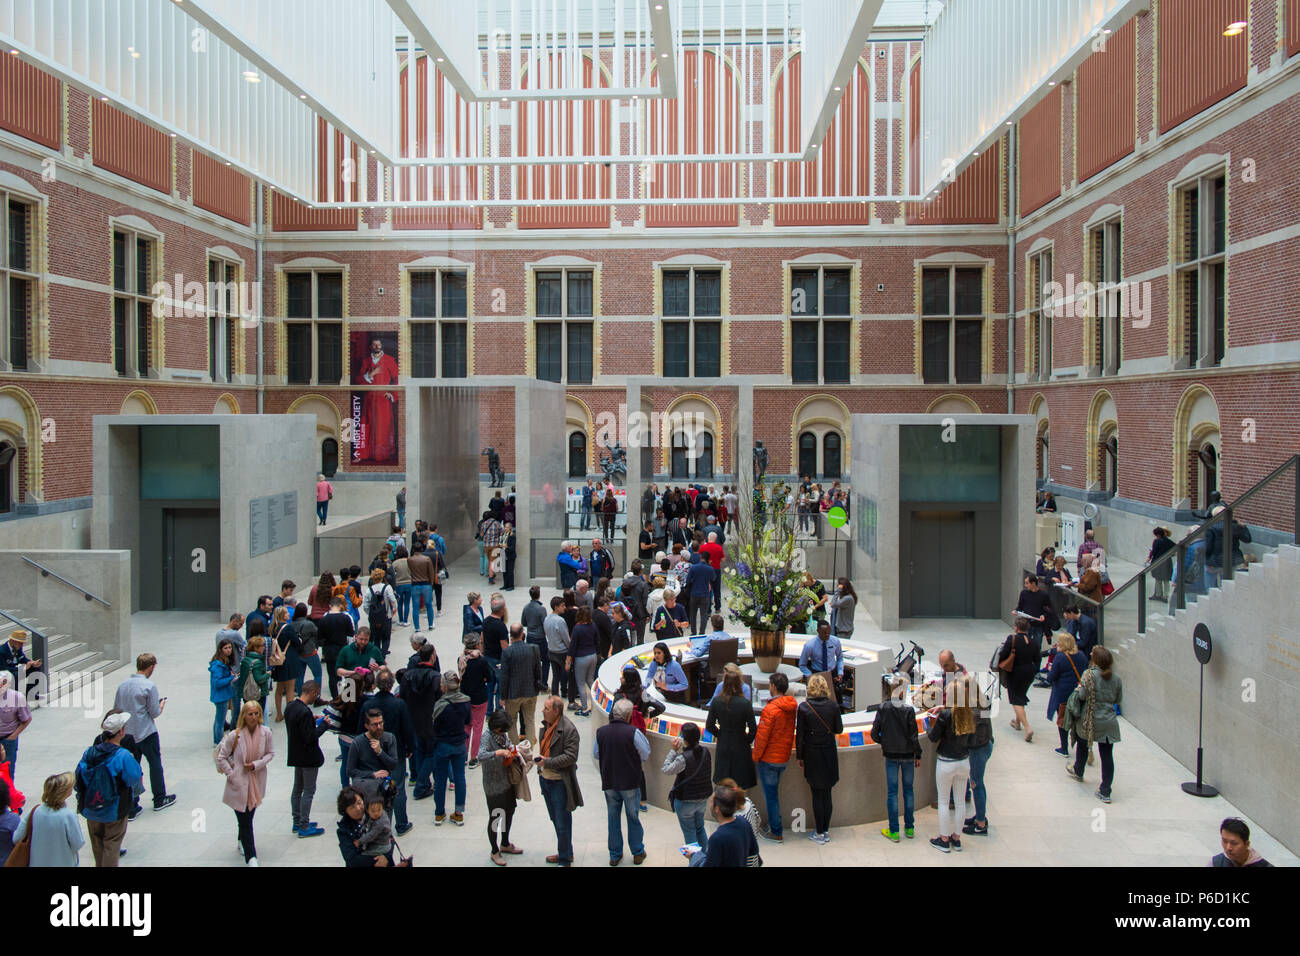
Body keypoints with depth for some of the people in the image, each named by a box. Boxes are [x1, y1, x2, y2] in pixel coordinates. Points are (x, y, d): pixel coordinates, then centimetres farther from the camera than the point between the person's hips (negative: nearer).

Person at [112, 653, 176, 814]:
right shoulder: (149, 686, -15)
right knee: (155, 764, 11)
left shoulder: (122, 684, 3)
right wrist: (162, 704, 7)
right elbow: (154, 713, -13)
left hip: (127, 734, 5)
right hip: (146, 733, -5)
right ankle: (160, 799, 21)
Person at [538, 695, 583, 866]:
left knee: (562, 822, 0)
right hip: (546, 780, 8)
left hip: (560, 782, -8)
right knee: (555, 819, 20)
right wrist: (540, 765, 13)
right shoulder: (546, 725, 6)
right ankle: (565, 852, 36)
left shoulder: (569, 729, -20)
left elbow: (571, 756, -23)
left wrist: (548, 762, -25)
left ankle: (565, 860, 13)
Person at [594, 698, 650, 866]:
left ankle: (615, 855, 24)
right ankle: (638, 853, 25)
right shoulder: (633, 732, -19)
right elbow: (646, 754, -8)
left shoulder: (601, 732, -8)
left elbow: (595, 754, 6)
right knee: (633, 817, 14)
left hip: (609, 783, 3)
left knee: (613, 818, 16)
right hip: (630, 782, -3)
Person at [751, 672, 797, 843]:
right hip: (784, 757, 7)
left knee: (770, 795, 3)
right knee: (774, 792, 21)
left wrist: (755, 757, -7)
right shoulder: (792, 707, 0)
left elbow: (762, 737, -18)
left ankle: (775, 832, 9)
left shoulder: (770, 709, -22)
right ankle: (773, 824, 31)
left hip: (769, 758, -7)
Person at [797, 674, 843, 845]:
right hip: (829, 753, 2)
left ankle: (820, 833, 10)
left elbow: (799, 734, -7)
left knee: (817, 795, 5)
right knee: (827, 793, 12)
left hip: (812, 755, -2)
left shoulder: (803, 708, -12)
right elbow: (839, 729, 3)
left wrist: (800, 757, 2)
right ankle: (826, 831, 20)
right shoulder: (833, 706, -6)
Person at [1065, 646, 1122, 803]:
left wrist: (1078, 689, 3)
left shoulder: (1089, 674, -15)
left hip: (1089, 721, -2)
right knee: (1107, 756, 4)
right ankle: (1105, 791, 4)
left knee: (1082, 745, 25)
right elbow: (1118, 700, 9)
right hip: (1109, 723, 2)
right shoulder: (1117, 679, -1)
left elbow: (1082, 695, -17)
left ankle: (1078, 772, 47)